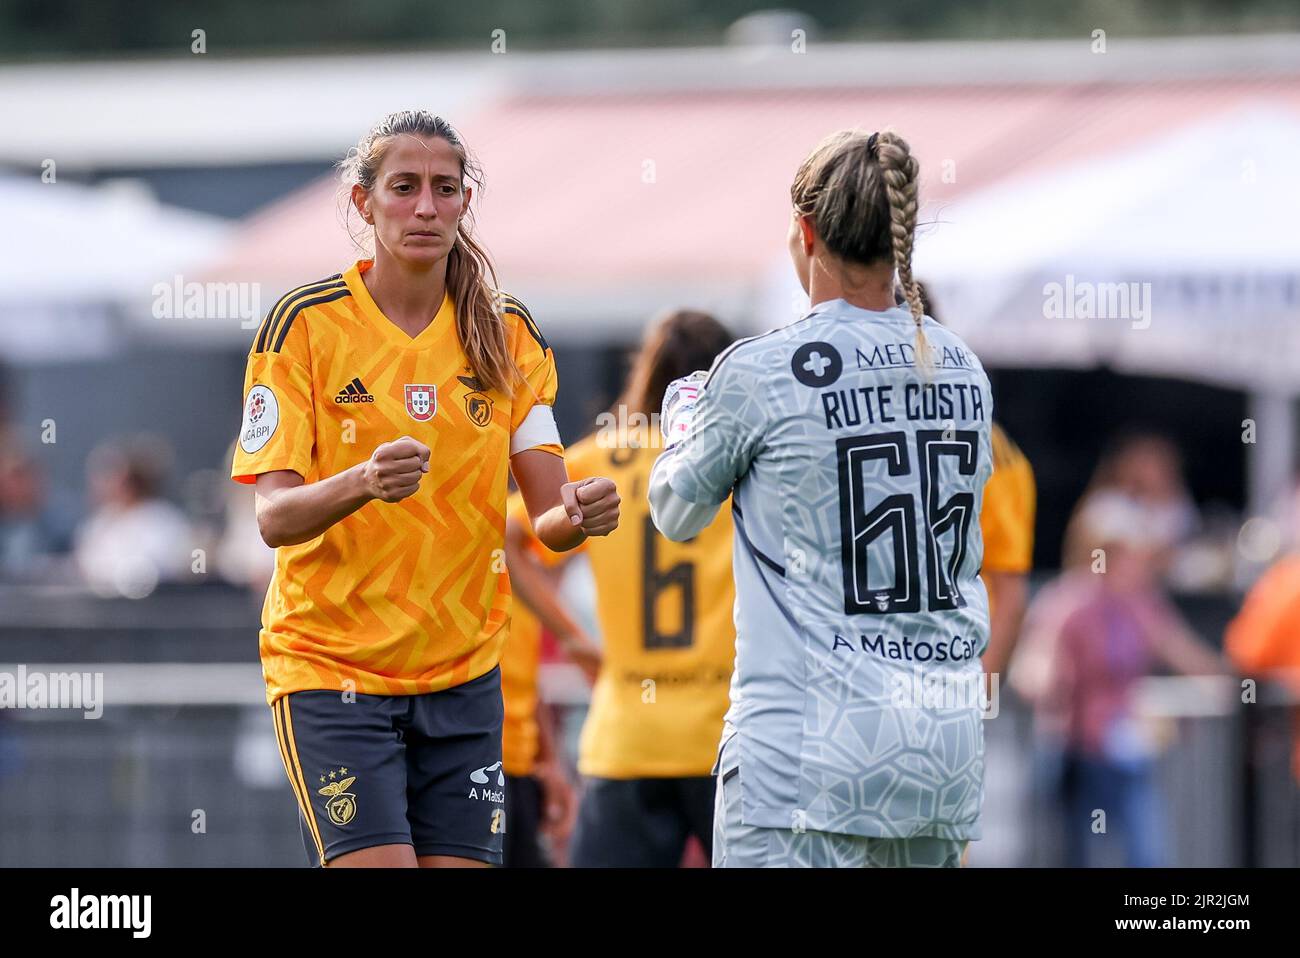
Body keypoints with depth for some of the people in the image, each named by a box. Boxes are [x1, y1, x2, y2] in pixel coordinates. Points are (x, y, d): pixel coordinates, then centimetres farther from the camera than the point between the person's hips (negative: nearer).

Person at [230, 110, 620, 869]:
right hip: (330, 665, -4)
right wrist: (361, 483, -33)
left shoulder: (508, 335, 5)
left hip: (463, 671, 4)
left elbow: (549, 514, 1)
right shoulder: (306, 324, -7)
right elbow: (274, 516, -13)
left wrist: (579, 515, -23)